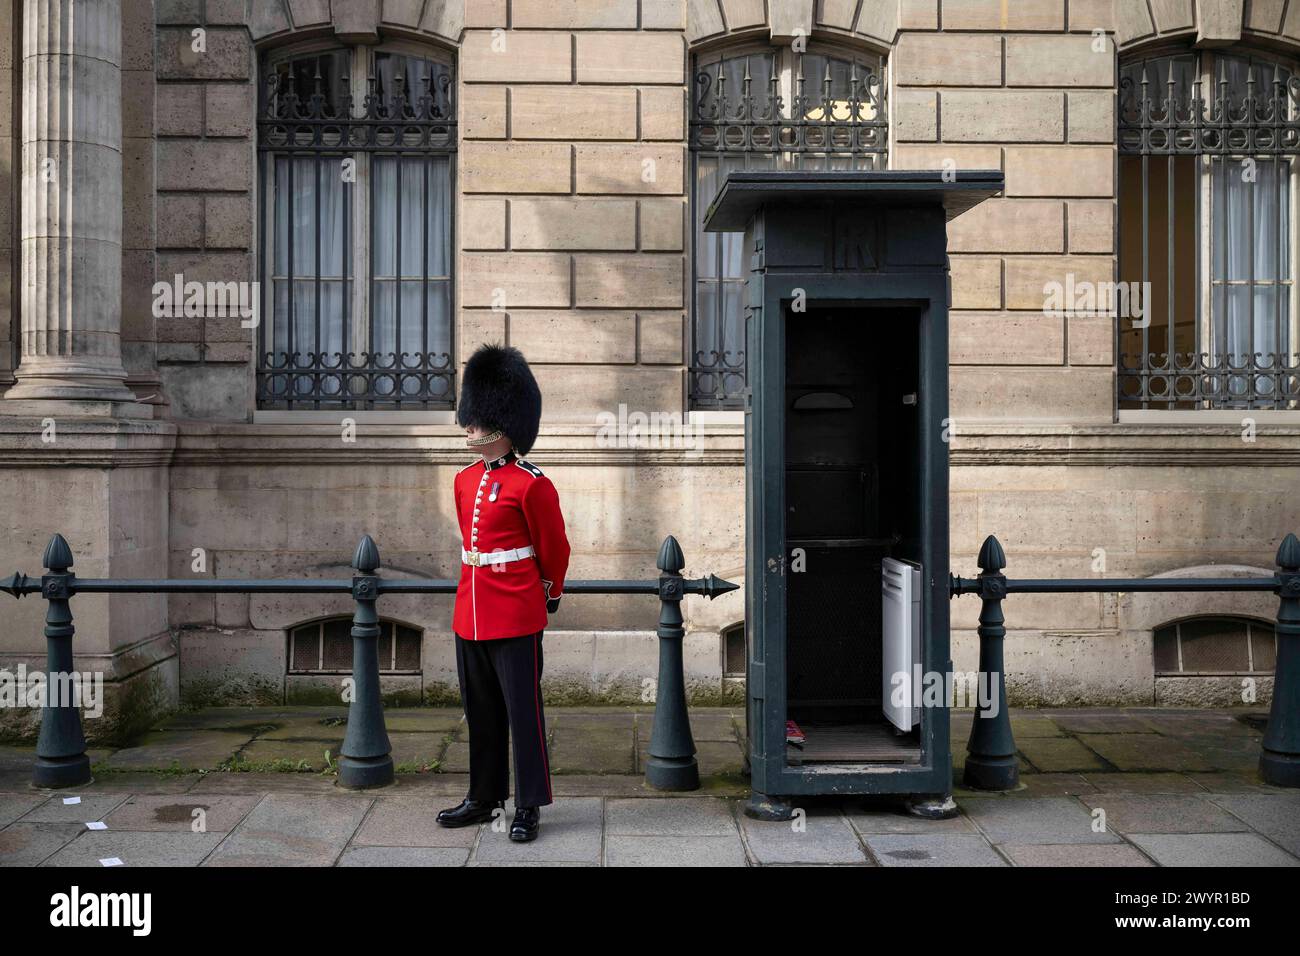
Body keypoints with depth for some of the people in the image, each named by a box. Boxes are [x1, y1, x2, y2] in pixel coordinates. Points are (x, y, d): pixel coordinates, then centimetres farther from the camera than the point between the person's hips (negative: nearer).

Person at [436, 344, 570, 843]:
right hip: (469, 615, 7)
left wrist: (549, 597, 10)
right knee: (481, 712, 15)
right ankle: (484, 797, 26)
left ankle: (529, 806, 10)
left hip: (516, 619, -7)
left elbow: (555, 550, -2)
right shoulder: (464, 481, 10)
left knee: (522, 711, 1)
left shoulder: (531, 484, -11)